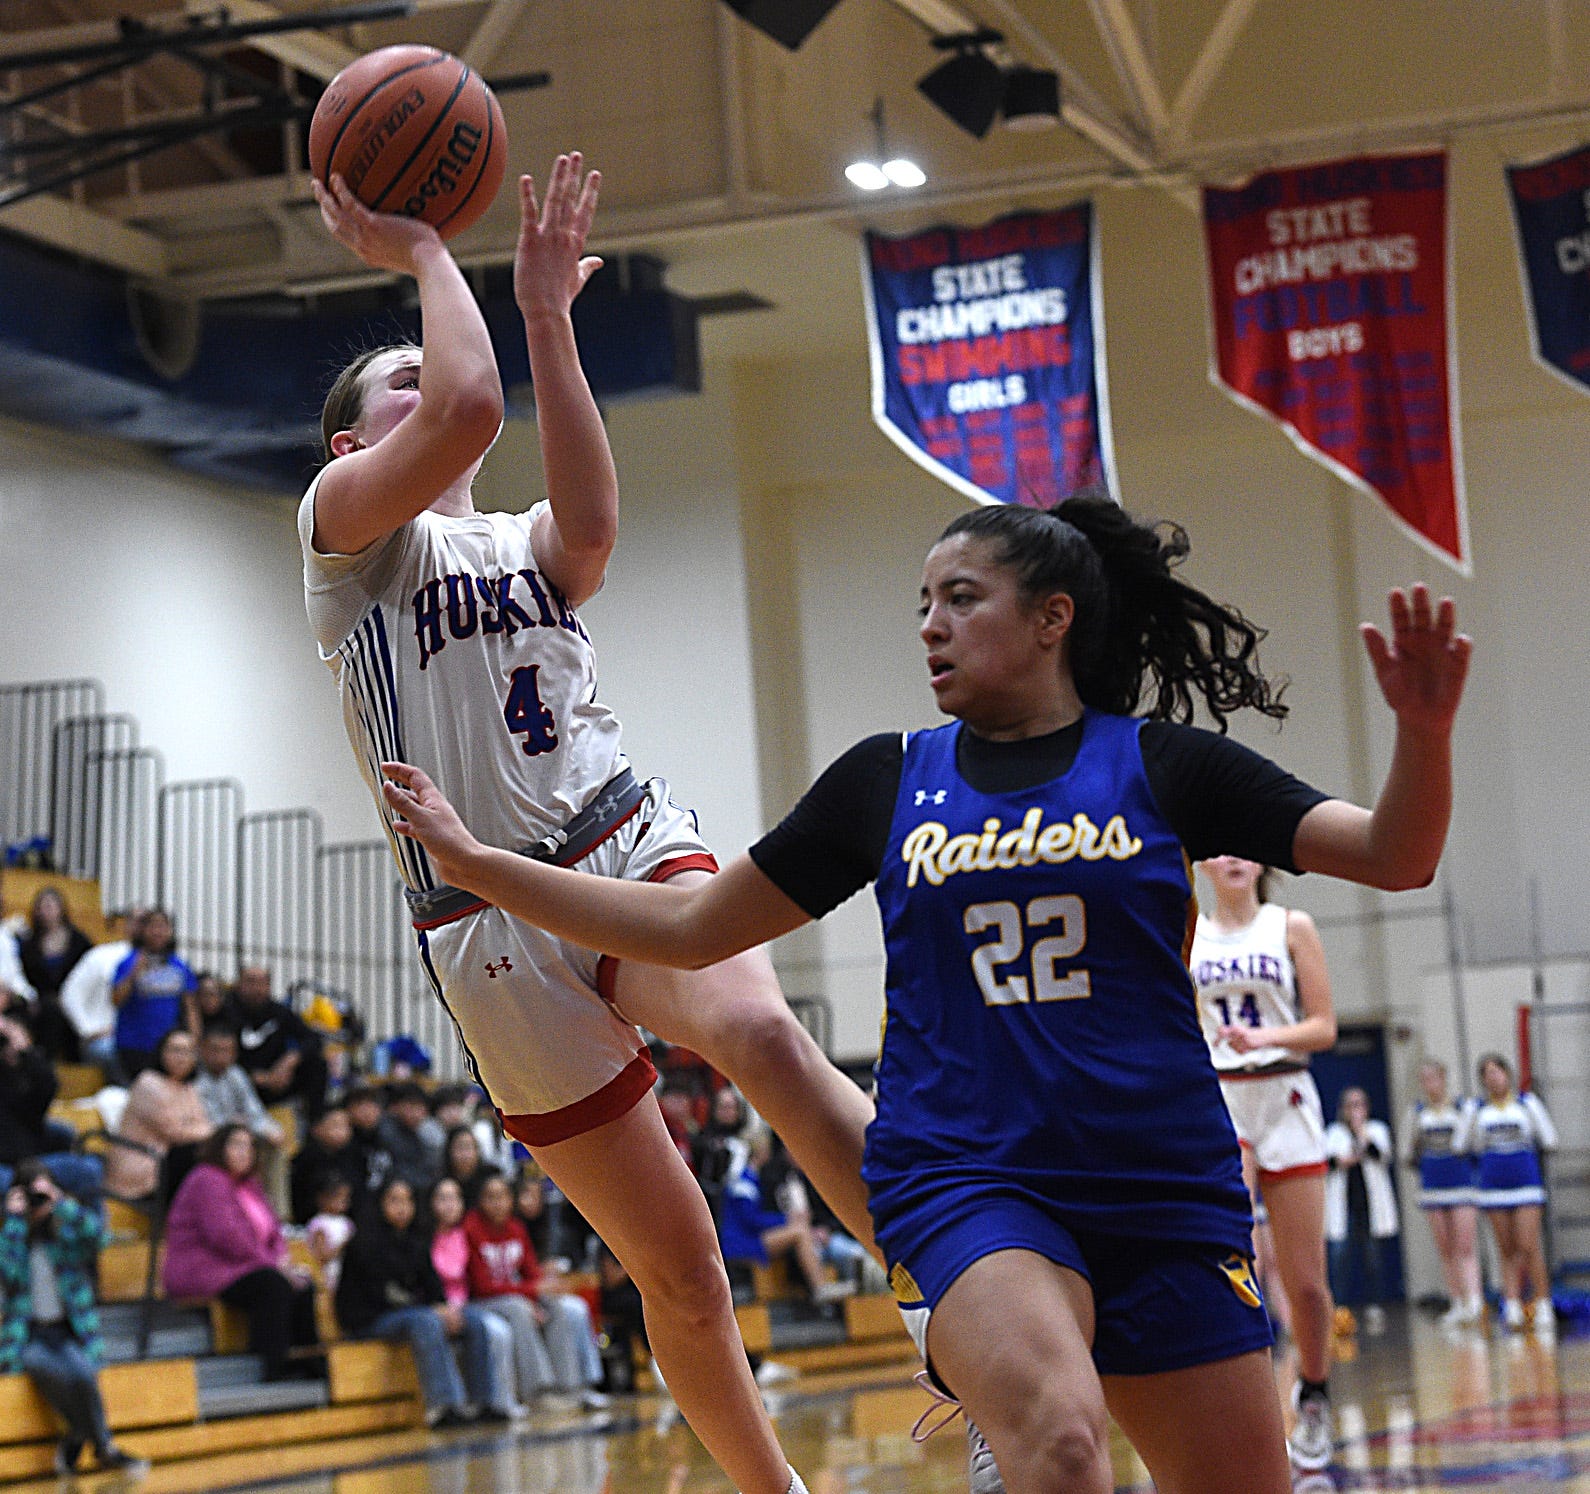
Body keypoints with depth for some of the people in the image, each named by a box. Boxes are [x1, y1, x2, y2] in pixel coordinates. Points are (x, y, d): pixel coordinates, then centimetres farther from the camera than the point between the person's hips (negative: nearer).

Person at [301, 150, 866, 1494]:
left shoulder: (526, 547, 19)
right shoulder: (347, 523, 6)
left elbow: (592, 523, -8)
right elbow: (471, 409, -16)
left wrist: (546, 314, -10)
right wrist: (422, 253, -3)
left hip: (636, 849, 2)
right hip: (497, 921, -2)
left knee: (759, 1029, -33)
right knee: (679, 1271, -1)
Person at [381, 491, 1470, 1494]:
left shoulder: (1160, 763, 5)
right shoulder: (889, 780, 10)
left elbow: (1397, 857, -1)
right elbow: (689, 928, 16)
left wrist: (1424, 732, -21)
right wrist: (473, 863, 13)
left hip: (1164, 1193, 1)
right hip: (966, 1184, -1)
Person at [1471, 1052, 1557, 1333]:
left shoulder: (1527, 1103, 2)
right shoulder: (1480, 1110, 8)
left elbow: (1549, 1140, 4)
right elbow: (1475, 1148, 18)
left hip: (1526, 1183, -3)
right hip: (1493, 1187, 3)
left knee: (1529, 1247, -10)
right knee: (1507, 1251, 3)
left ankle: (1544, 1307, -3)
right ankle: (1512, 1308, 3)